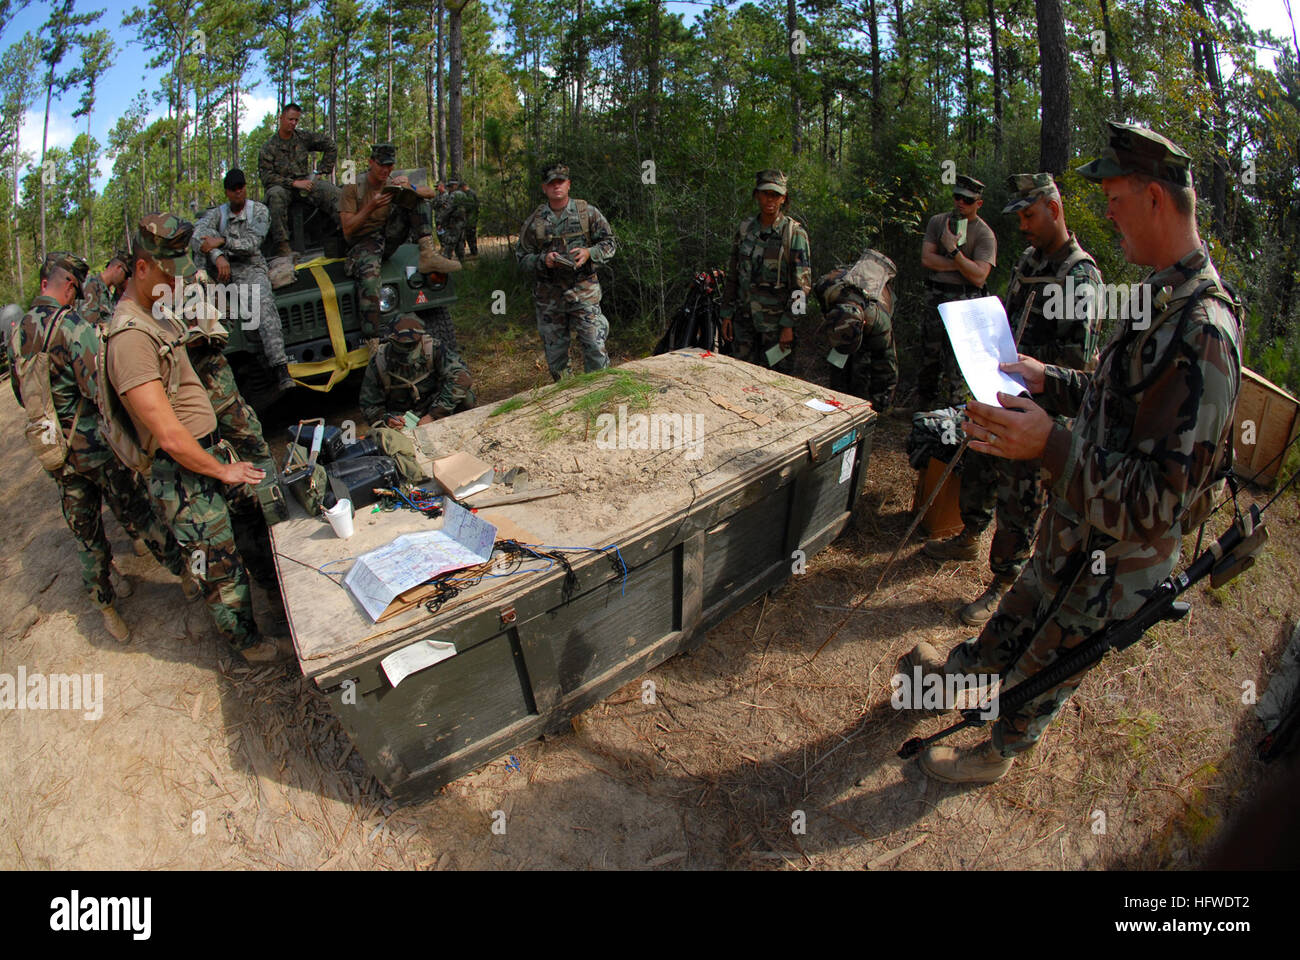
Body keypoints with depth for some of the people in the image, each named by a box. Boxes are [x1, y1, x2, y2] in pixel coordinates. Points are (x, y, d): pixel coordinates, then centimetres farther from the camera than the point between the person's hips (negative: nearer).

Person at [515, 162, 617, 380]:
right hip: (548, 296, 2)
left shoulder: (588, 212, 2)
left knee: (595, 346, -4)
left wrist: (589, 253, -13)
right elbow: (521, 258, 5)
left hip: (583, 291, -1)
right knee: (554, 350, 10)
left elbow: (609, 243, 6)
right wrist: (542, 260, -15)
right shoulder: (534, 221, 3)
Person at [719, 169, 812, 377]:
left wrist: (789, 324, -13)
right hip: (745, 318, 4)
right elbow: (732, 276, 13)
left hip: (776, 320, -4)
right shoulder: (745, 229, 8)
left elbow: (802, 284, -8)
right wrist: (726, 314, 8)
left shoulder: (794, 233, -6)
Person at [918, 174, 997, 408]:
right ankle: (924, 404, 26)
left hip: (964, 302, -4)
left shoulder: (984, 234, -4)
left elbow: (979, 276, -14)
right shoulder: (938, 222, 9)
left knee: (955, 361, -4)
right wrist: (962, 264, -10)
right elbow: (927, 259, -4)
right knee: (929, 354, 11)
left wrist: (953, 250, -16)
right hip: (935, 298, 4)